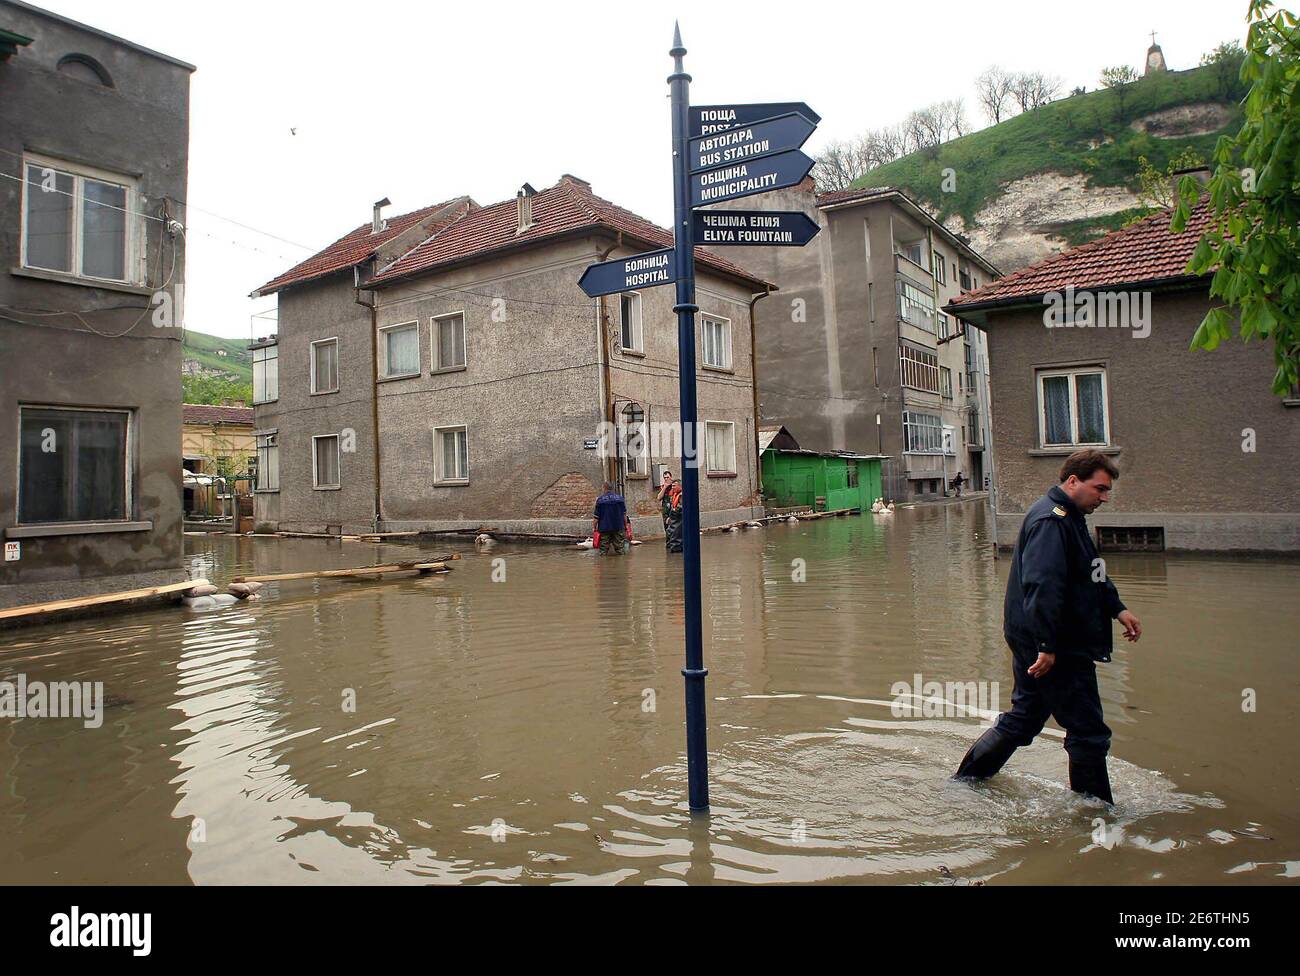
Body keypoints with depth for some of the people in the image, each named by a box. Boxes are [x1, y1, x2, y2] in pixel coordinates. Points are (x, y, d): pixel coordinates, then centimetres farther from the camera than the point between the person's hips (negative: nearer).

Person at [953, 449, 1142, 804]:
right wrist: (1048, 647, -29)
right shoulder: (1050, 521, -19)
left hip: (1033, 643, 11)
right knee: (1089, 733, 1)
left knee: (1022, 720, 20)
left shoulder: (1068, 518, 16)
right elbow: (1042, 587, -28)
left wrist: (1116, 608, 15)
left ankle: (964, 782, 31)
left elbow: (1092, 576, 28)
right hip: (1057, 650, -11)